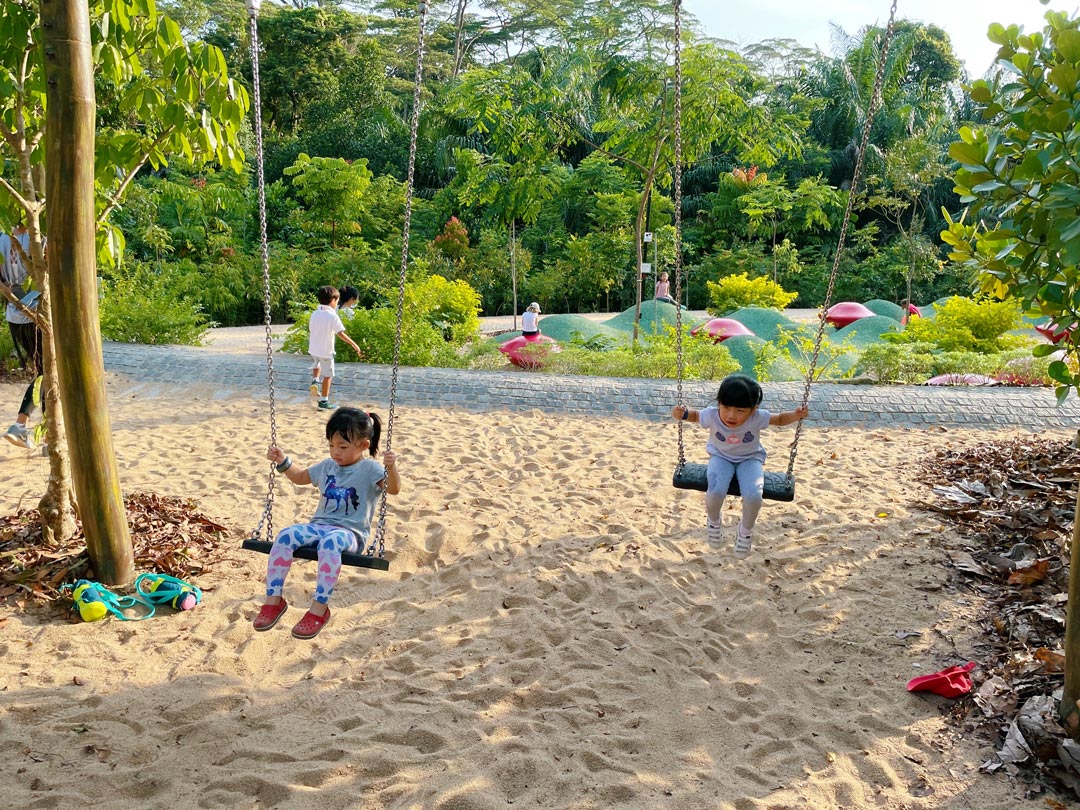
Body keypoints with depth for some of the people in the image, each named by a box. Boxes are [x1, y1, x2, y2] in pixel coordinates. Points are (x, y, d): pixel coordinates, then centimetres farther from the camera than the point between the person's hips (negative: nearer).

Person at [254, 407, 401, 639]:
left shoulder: (370, 469, -3)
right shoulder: (328, 466, 17)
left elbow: (393, 489, -20)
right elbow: (300, 476, 35)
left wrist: (391, 468, -39)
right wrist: (283, 462, 19)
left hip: (350, 532, -6)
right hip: (318, 525, 6)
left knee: (330, 542, -40)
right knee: (285, 536, -23)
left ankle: (319, 609, -35)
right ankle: (274, 600, -17)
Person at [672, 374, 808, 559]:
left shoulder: (757, 418, -25)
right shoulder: (712, 415, -24)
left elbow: (780, 419, -6)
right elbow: (694, 415, -2)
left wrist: (796, 415, -26)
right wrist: (681, 413, -24)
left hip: (750, 459, 0)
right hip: (721, 457, 0)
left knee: (753, 496, -29)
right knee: (716, 492, -31)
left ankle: (746, 530, 7)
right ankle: (713, 521, 8)